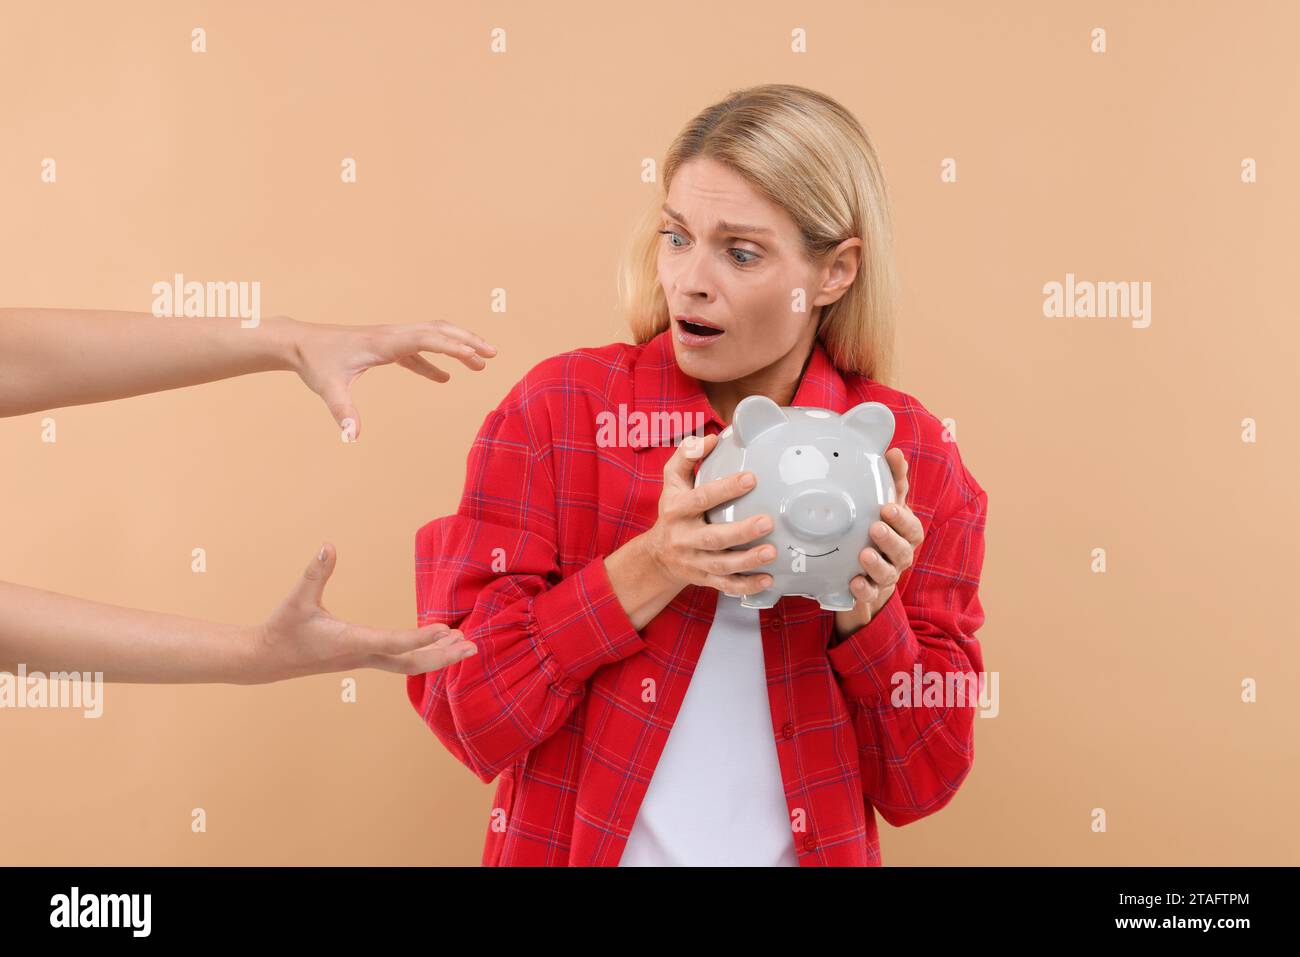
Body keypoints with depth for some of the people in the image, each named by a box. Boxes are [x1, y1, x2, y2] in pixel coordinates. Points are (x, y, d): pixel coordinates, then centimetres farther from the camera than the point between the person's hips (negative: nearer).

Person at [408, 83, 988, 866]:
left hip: (816, 846, 1)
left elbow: (922, 786, -1)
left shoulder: (910, 456, -4)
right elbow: (462, 710, -11)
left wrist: (868, 613, -17)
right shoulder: (561, 409, -8)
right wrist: (651, 567, -21)